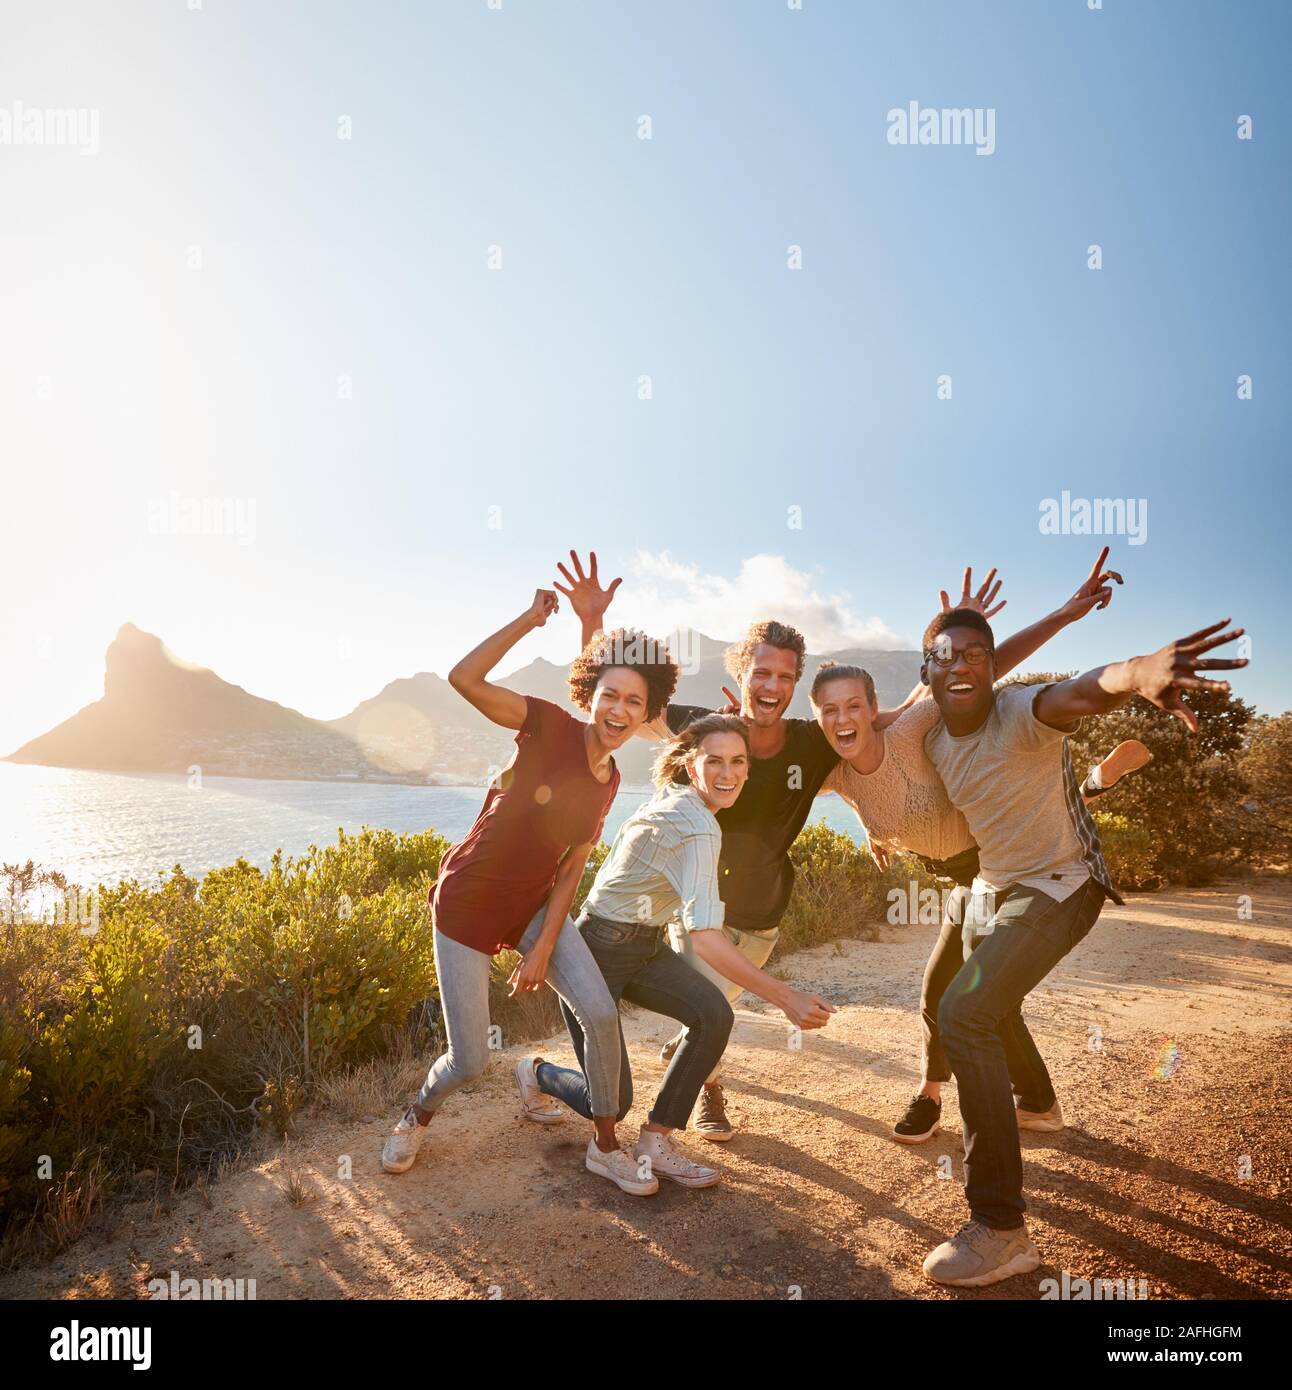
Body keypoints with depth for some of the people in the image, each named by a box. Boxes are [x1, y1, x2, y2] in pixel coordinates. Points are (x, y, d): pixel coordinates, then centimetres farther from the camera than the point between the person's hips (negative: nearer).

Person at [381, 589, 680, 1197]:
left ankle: (605, 1147, 13)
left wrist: (544, 948, -4)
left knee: (601, 1013, -10)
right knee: (469, 1061, -2)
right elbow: (463, 678, -30)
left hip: (534, 906, 5)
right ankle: (417, 1116, 35)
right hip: (467, 904, -5)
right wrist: (532, 618, -27)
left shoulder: (608, 780, 0)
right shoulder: (550, 726, -18)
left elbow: (573, 867, 2)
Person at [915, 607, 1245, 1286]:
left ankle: (1001, 1229, -15)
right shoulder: (931, 737, -8)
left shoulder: (1022, 712, -29)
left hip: (1057, 889, -8)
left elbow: (1080, 693, -54)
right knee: (988, 1006, 28)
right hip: (991, 886, 8)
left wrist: (1140, 671, -73)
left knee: (965, 1015, -23)